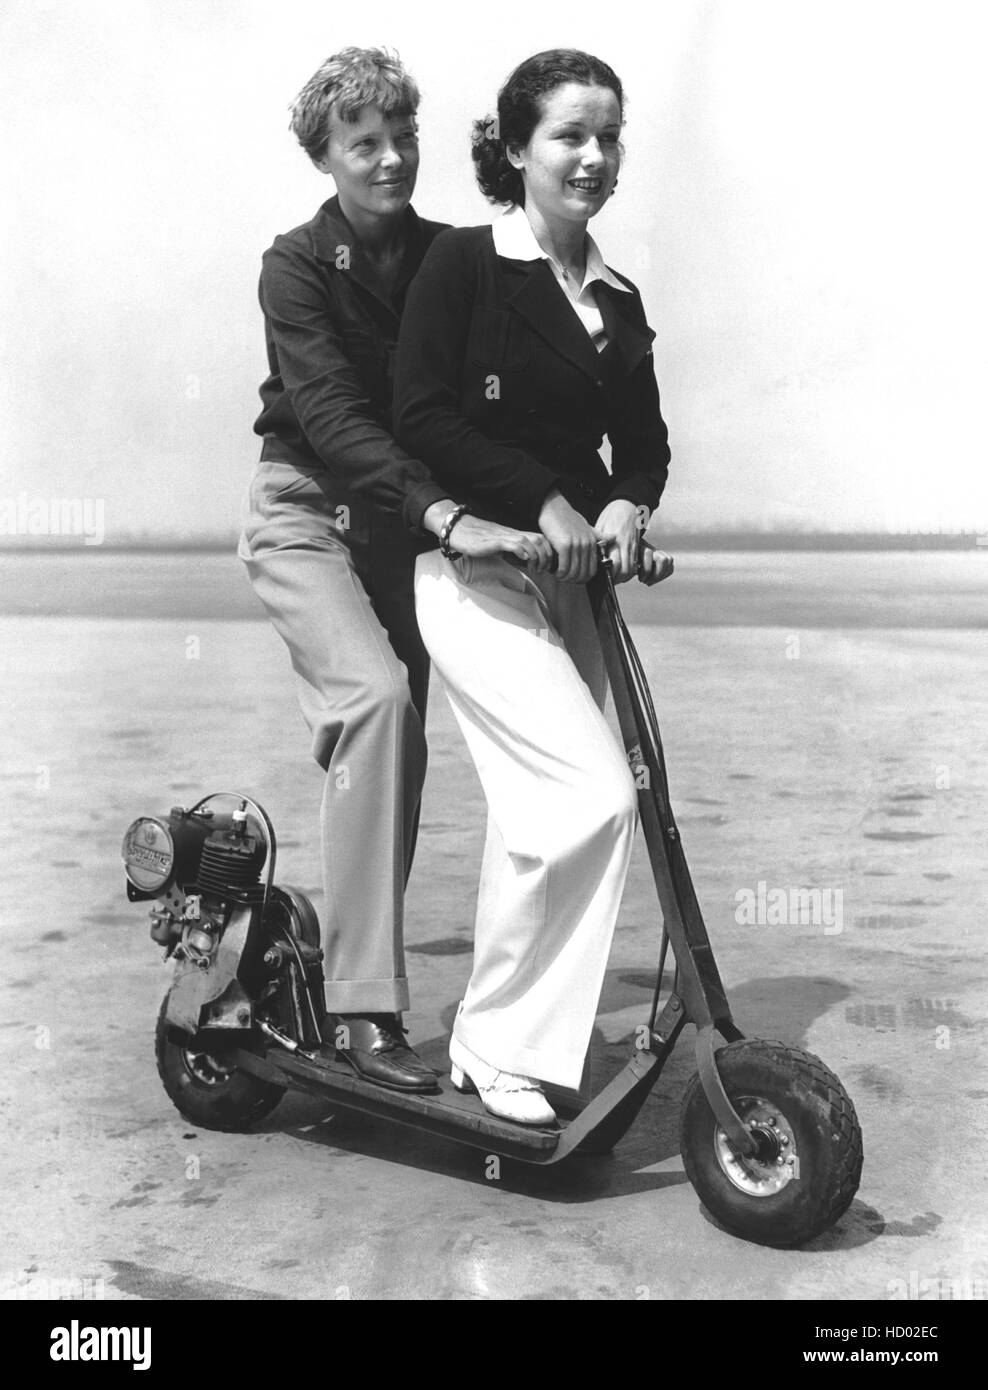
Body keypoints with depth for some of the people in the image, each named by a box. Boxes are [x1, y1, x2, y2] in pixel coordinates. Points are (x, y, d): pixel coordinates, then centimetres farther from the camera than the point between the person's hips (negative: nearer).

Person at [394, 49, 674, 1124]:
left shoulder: (618, 301, 14)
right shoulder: (465, 263, -4)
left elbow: (643, 440, 14)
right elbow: (422, 419, -12)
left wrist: (626, 505, -8)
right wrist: (545, 500, -18)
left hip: (568, 574, 7)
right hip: (473, 569, -7)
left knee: (537, 812, 7)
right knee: (597, 795, -19)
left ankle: (498, 1042, 22)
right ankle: (500, 1043, -5)